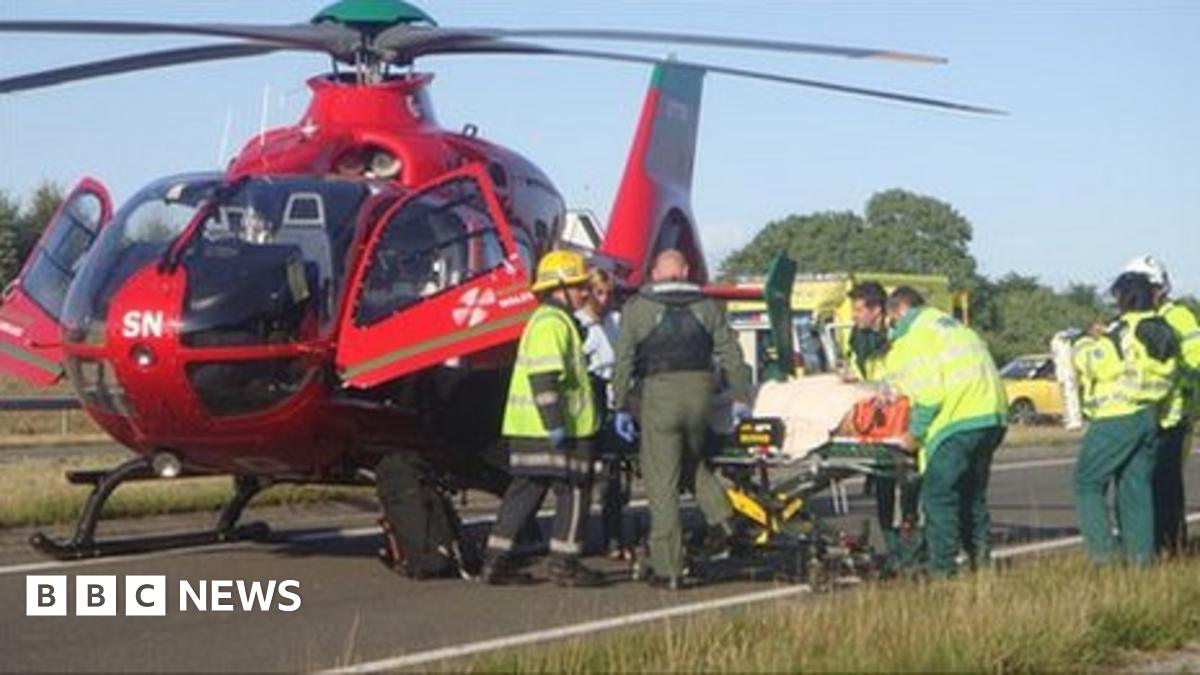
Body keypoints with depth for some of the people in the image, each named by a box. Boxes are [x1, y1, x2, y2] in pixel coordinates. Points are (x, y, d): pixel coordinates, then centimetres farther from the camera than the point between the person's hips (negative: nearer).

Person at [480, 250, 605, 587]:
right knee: (573, 491, -1)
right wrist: (555, 423, -25)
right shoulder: (552, 322, -14)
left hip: (529, 430, 10)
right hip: (550, 431, -10)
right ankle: (564, 564, 3)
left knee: (525, 490, 12)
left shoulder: (548, 319, 21)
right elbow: (544, 377, -23)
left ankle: (497, 560, 12)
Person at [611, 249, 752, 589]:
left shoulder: (637, 308, 4)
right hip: (700, 390, 3)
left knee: (662, 483, 0)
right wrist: (741, 398, 17)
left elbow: (624, 361, 0)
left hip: (658, 394, -3)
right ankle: (719, 513, 3)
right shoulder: (706, 306, 12)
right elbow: (731, 355, 11)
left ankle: (668, 567, 1)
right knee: (692, 461, 27)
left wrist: (621, 408, 3)